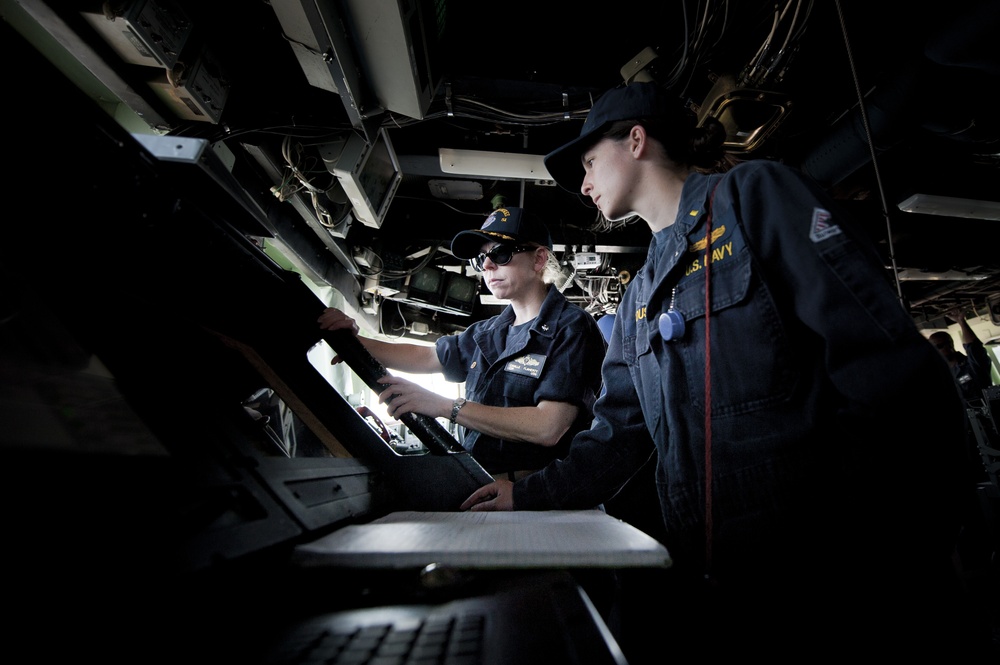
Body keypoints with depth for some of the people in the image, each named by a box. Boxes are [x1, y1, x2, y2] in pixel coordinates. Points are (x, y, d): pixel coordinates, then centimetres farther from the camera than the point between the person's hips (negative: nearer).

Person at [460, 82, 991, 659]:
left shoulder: (754, 194, -5)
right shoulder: (639, 298, 13)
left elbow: (894, 372, -15)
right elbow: (621, 433, 13)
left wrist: (908, 571, -21)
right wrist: (530, 495, 8)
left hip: (835, 580, -6)